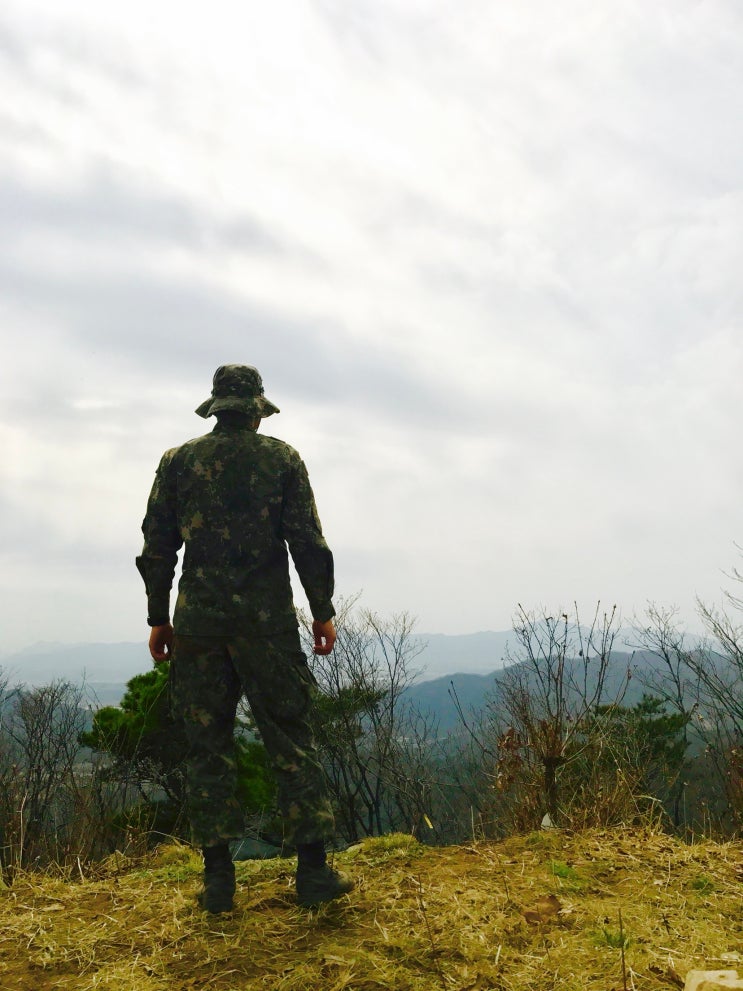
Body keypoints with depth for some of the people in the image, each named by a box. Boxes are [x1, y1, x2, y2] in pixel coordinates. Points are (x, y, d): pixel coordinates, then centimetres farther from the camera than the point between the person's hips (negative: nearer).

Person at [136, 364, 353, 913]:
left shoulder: (178, 461, 7)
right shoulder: (282, 458, 3)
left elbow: (157, 547, 6)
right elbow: (308, 542, -2)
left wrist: (159, 618, 13)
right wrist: (324, 612, 4)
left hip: (199, 621, 1)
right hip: (268, 619, -1)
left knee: (208, 745, 8)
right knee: (292, 741, 5)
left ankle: (219, 878, 11)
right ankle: (314, 869, 6)